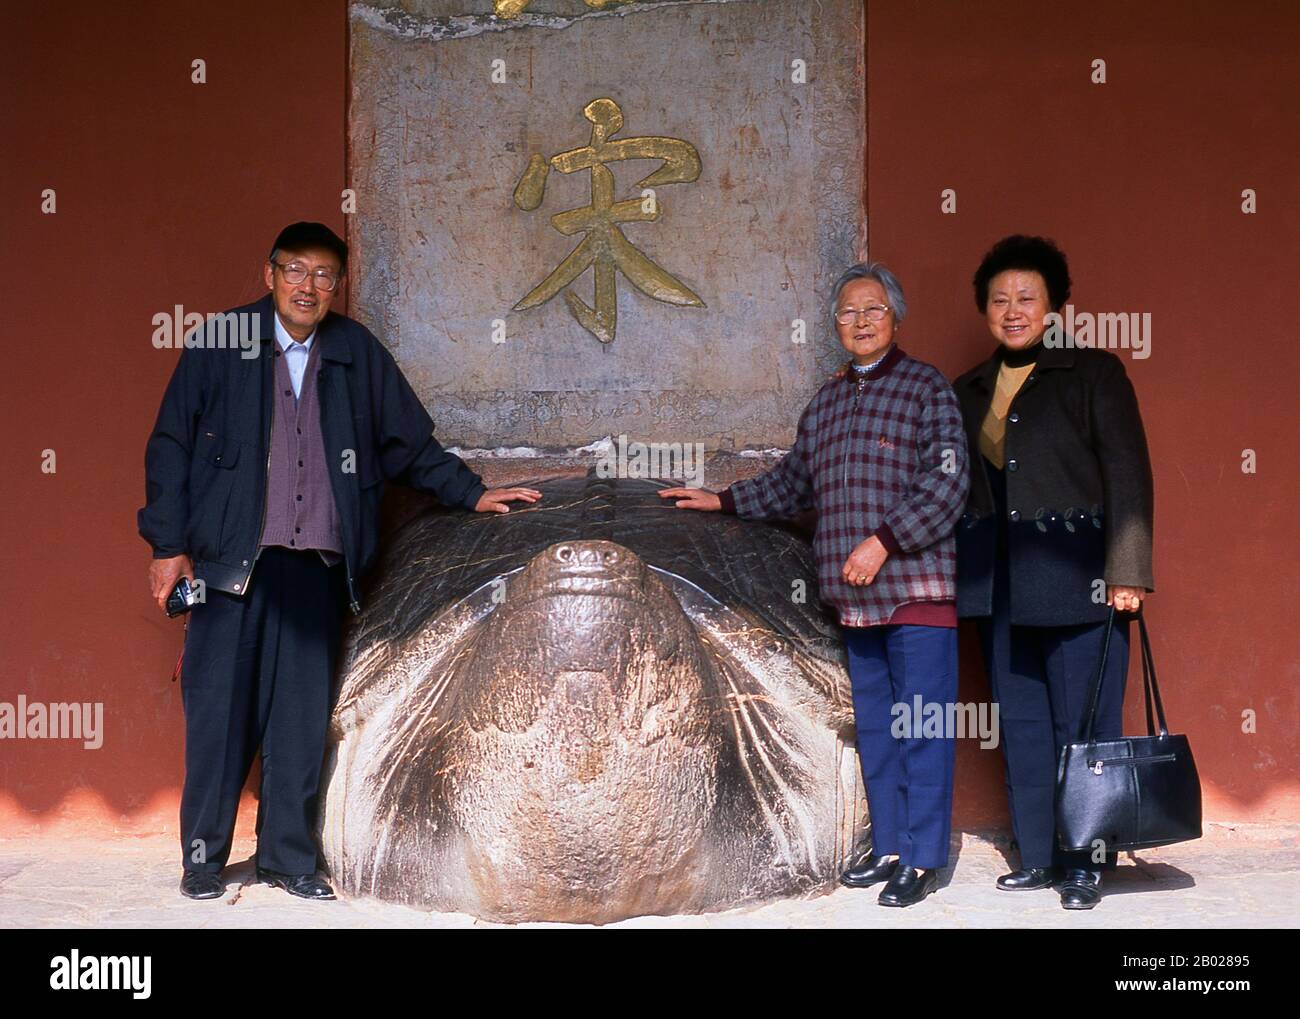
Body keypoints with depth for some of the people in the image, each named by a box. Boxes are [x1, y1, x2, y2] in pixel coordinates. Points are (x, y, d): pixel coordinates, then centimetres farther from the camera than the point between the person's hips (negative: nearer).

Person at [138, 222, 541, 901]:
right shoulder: (221, 344, 3)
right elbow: (171, 445, 4)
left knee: (302, 714, 4)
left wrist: (470, 494, 17)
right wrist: (169, 545, 0)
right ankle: (203, 856, 13)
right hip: (230, 558, -2)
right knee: (220, 706, 0)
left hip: (316, 564, 2)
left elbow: (407, 441, 20)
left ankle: (288, 857, 15)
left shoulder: (356, 352, 10)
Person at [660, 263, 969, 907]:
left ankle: (922, 860, 3)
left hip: (915, 587, -6)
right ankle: (888, 847, 21)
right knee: (873, 725, 11)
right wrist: (724, 501, 23)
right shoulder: (825, 402, 17)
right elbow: (793, 483, 28)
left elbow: (946, 481, -12)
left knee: (921, 727, -4)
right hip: (854, 594, 6)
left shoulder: (926, 389, -2)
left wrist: (884, 541, -18)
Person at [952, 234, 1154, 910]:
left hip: (1075, 578, -5)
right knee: (1021, 724, 10)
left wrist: (1127, 570, -14)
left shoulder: (1093, 373, -1)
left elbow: (1127, 474, -7)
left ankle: (1086, 865, 10)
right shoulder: (969, 391, 14)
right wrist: (954, 574, 12)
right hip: (998, 586, 5)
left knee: (1084, 725, -1)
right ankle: (1039, 857, 20)